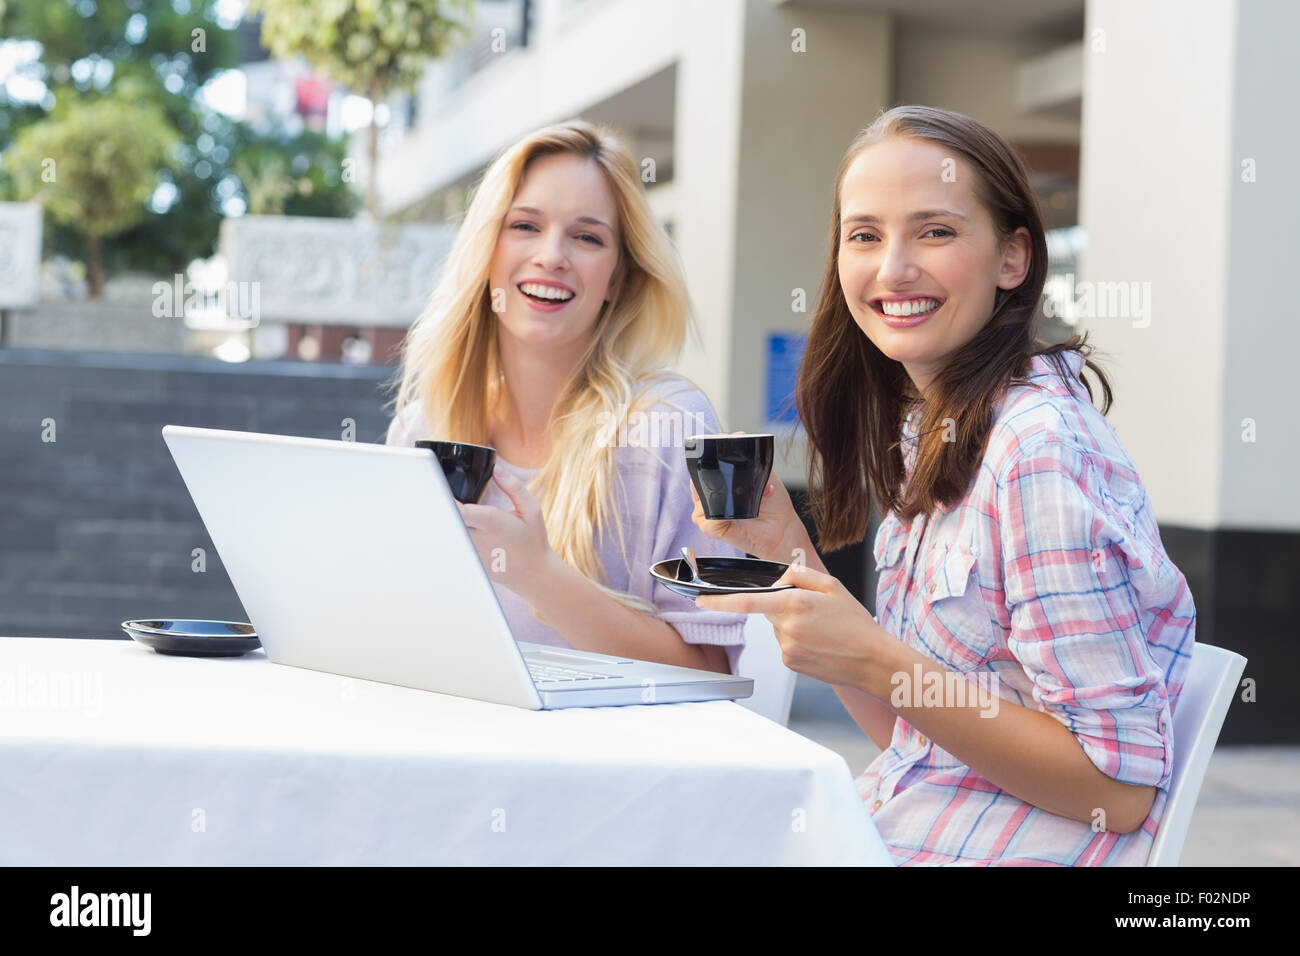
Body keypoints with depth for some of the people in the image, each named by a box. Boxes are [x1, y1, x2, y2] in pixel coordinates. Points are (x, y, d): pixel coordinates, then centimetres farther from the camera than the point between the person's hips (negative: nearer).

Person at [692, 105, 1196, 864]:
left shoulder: (1042, 446, -17)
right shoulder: (923, 432, 9)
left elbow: (1118, 789, -19)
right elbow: (904, 728, 12)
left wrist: (875, 662, -23)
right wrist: (793, 554, 1)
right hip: (891, 829, 8)